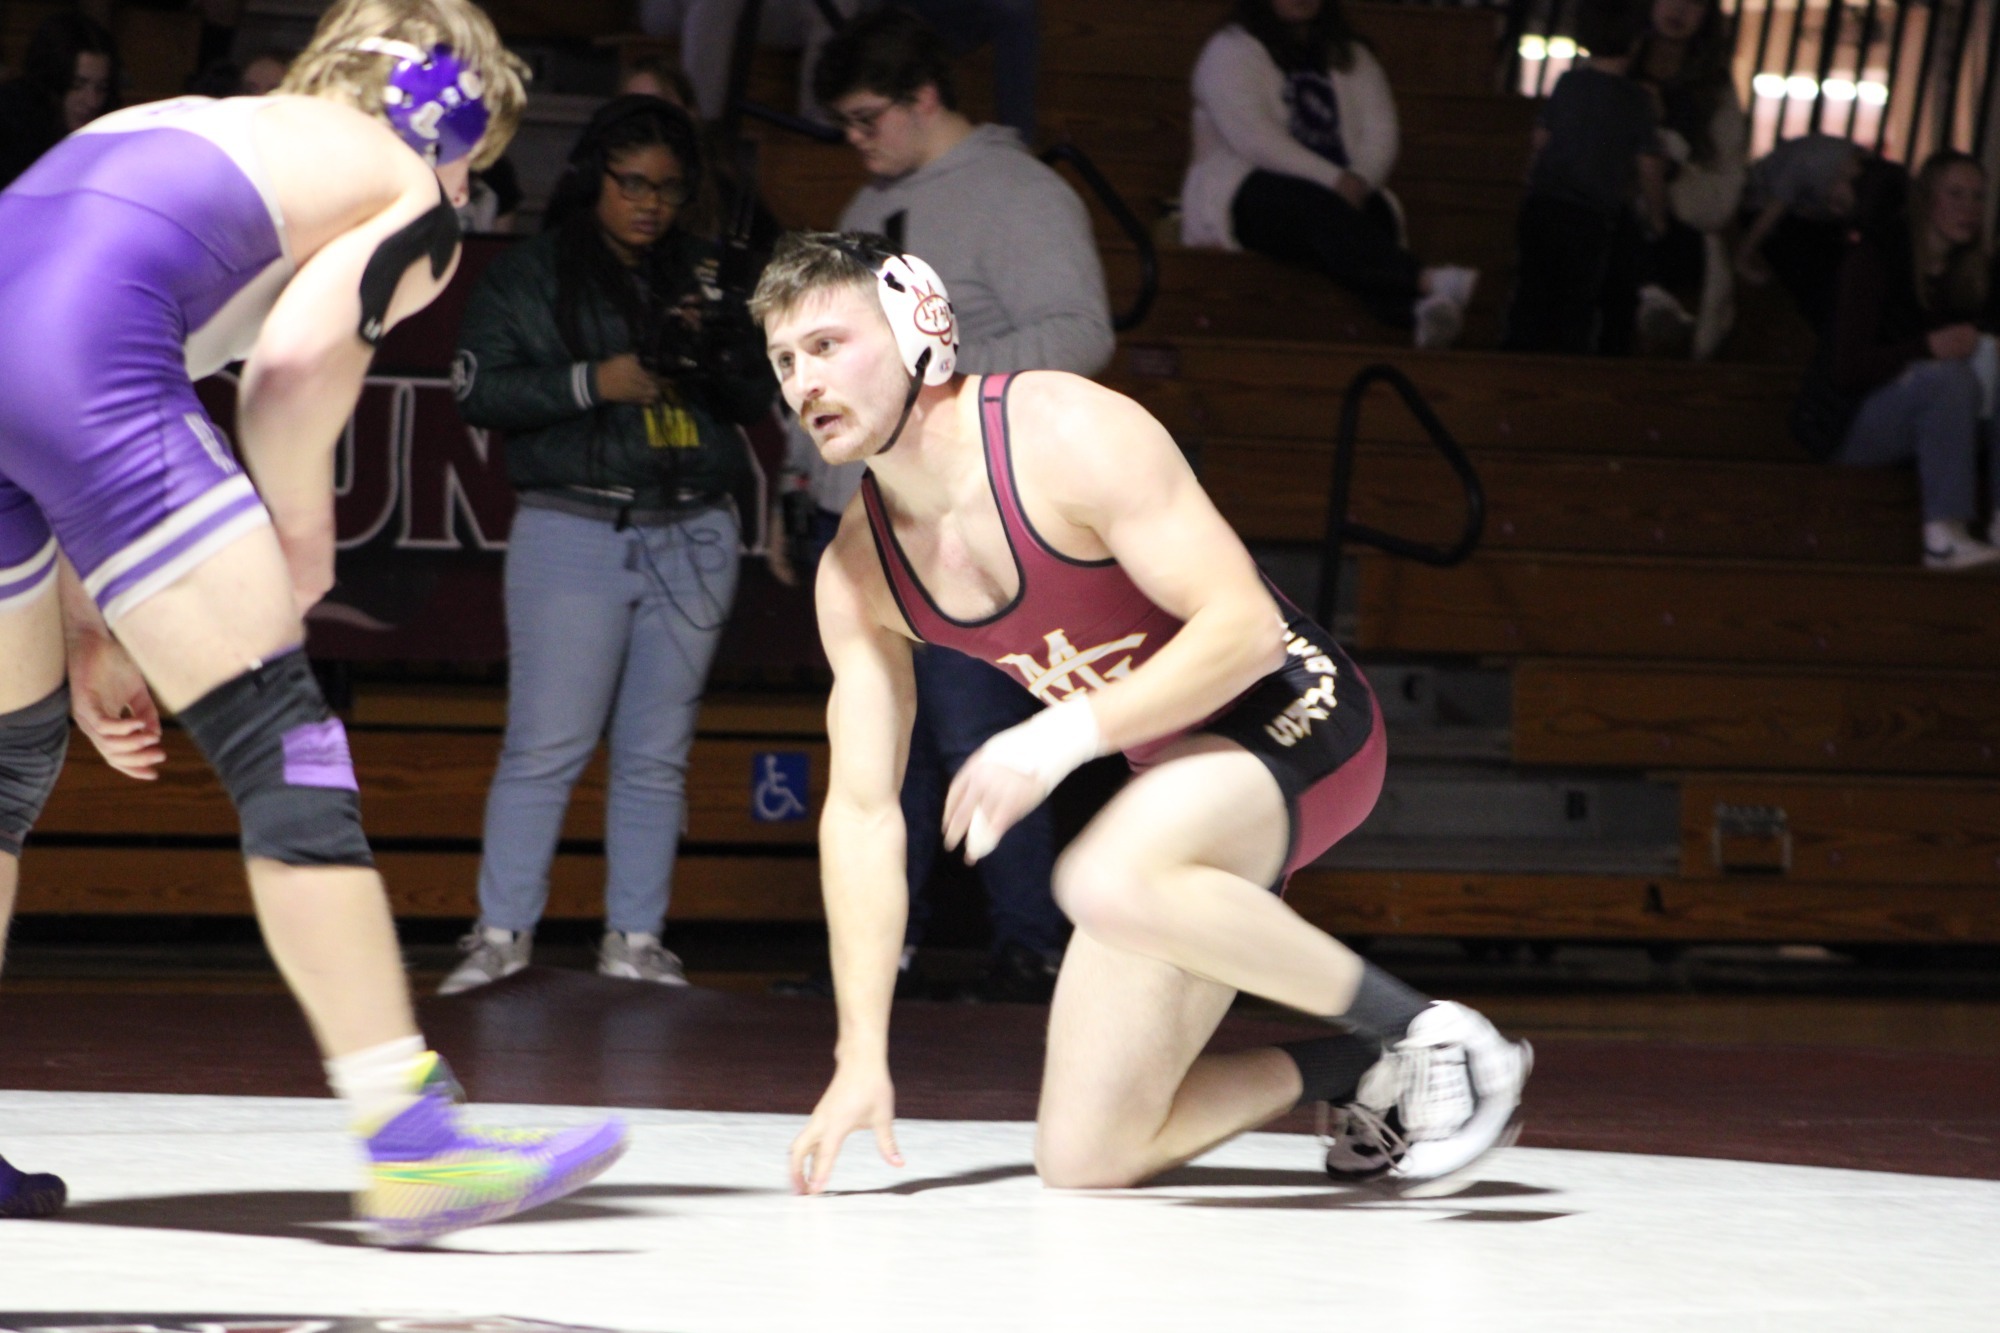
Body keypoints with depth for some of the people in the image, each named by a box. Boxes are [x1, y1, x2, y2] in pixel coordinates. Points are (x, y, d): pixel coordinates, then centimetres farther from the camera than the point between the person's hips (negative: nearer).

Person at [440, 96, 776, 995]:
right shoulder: (527, 277, 4)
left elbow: (759, 400, 13)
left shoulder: (705, 275, 13)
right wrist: (595, 382, -13)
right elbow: (479, 389, -5)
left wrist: (717, 346, -8)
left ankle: (635, 937, 8)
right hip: (574, 537, -3)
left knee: (658, 753, 4)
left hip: (693, 539, 3)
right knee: (546, 745, -8)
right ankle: (503, 930, -1)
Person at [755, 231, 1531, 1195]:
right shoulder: (857, 572, -1)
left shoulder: (1067, 434, -21)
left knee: (1106, 886, -40)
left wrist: (1065, 733, -34)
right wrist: (861, 1057, -6)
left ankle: (1423, 1035, -22)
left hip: (1291, 718, -7)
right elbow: (860, 814, 1)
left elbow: (1245, 627, -25)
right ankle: (1353, 1072, 19)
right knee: (1083, 1159, -3)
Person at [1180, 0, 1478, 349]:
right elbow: (1253, 138, -12)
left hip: (1342, 193, 4)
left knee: (1374, 215, -33)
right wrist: (1333, 181, -21)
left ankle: (1421, 309, -67)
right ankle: (1428, 283, -63)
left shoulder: (1353, 59, 22)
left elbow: (1380, 133, 7)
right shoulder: (1231, 52, 5)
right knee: (1319, 210, -38)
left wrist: (1357, 182, -17)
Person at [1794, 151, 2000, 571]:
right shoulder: (1873, 258, -13)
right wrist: (1928, 347, -34)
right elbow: (1848, 370, -20)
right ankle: (1943, 536, -39)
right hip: (1848, 423, -7)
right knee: (1948, 377, -33)